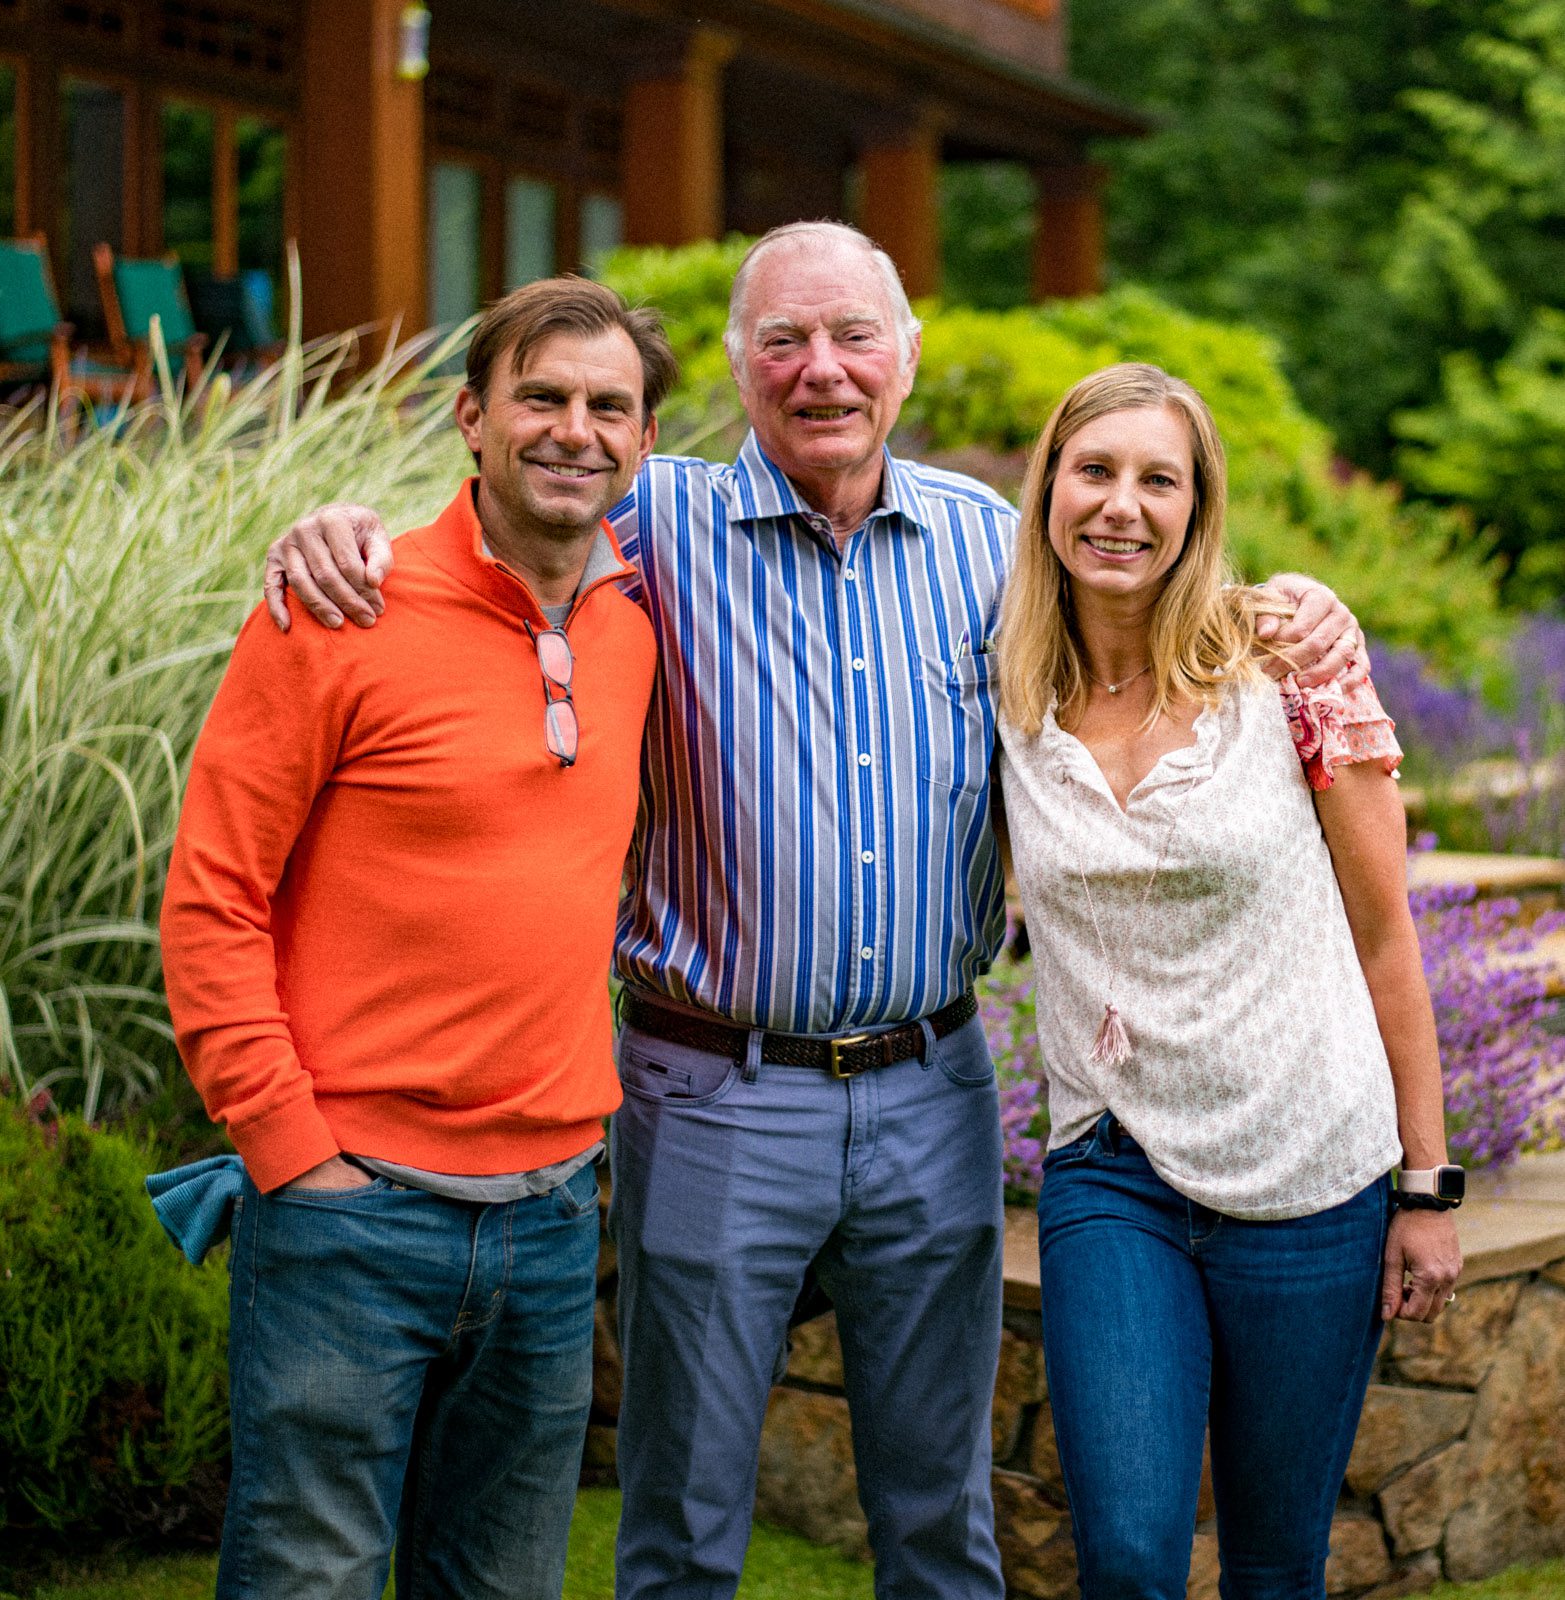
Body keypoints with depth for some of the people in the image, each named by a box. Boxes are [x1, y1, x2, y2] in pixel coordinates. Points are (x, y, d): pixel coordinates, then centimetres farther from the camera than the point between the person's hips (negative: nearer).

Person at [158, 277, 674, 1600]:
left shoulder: (632, 626, 8)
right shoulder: (341, 615, -9)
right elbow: (209, 904, -8)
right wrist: (292, 1149, -11)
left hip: (554, 1217, 5)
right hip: (357, 1211, -5)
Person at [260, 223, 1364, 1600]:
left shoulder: (986, 537, 6)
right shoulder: (659, 525, -4)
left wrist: (1295, 624, -1)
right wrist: (343, 529, -20)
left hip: (932, 1090, 3)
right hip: (714, 1092, -2)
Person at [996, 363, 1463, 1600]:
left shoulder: (1292, 669, -6)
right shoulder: (1011, 699, 1)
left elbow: (1386, 938, -2)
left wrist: (1429, 1184, -2)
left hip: (1314, 1178, -1)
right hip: (1112, 1174, 2)